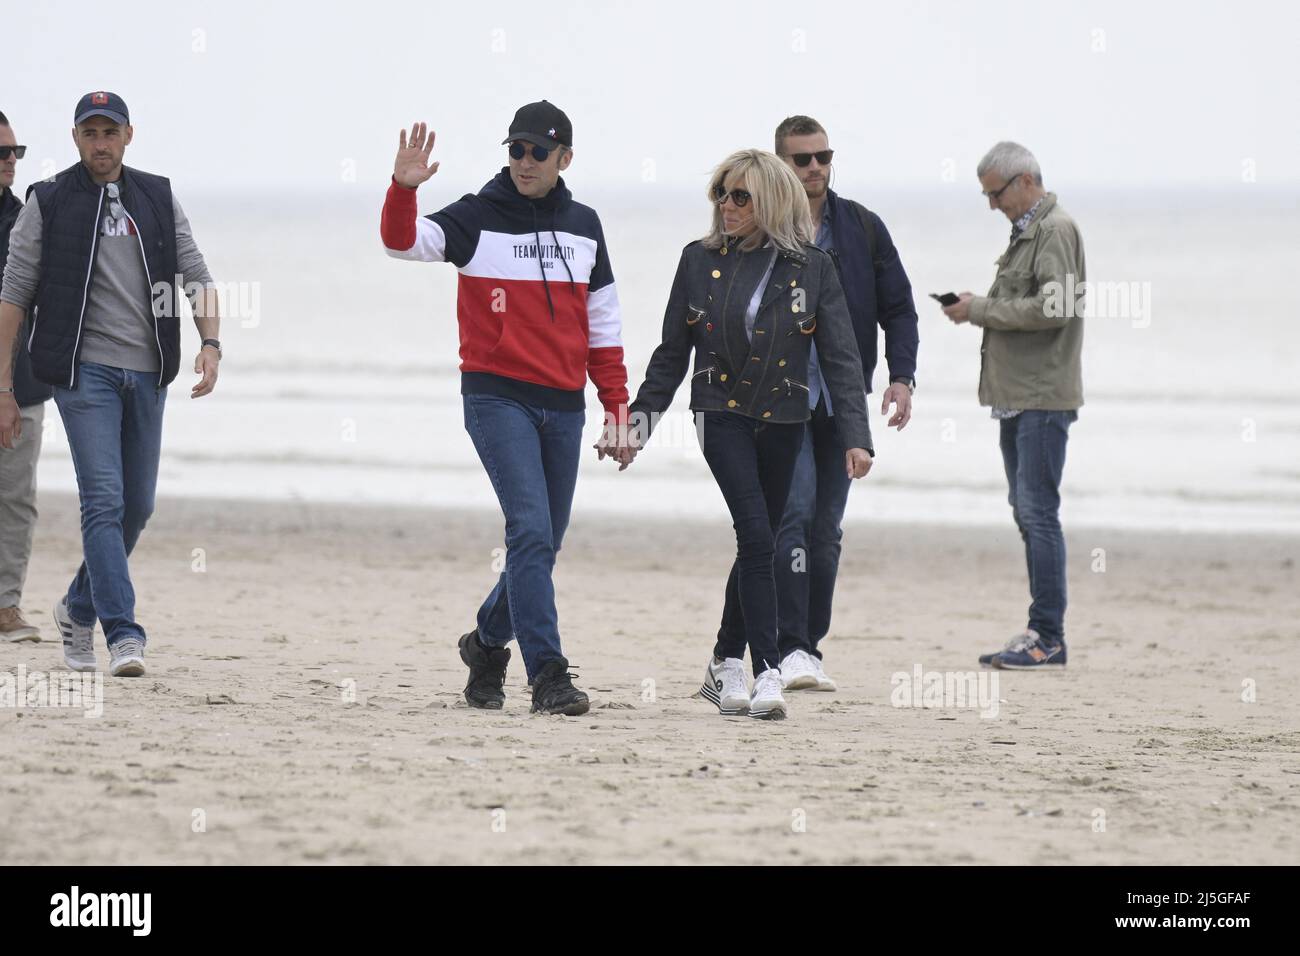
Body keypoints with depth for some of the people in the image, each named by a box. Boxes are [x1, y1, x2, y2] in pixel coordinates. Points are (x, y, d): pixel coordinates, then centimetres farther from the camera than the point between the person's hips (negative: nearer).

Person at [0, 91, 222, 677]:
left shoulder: (158, 199, 11)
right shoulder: (48, 204, 1)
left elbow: (196, 277, 9)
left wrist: (210, 344, -10)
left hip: (147, 374, 4)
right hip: (84, 370, -4)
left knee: (137, 507, 10)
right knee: (104, 500, -15)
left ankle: (79, 607, 31)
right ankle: (122, 634, -19)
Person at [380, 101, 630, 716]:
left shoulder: (583, 227, 12)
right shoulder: (478, 218, -1)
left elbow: (602, 324, 17)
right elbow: (403, 241, -15)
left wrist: (617, 407, 13)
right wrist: (404, 189, -34)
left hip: (563, 405, 5)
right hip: (496, 396, -5)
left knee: (542, 545, 9)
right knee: (531, 531, -17)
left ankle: (488, 643, 32)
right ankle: (547, 674, -20)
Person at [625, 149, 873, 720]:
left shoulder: (811, 269, -1)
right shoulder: (701, 261, 1)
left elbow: (841, 357, -4)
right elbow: (672, 352, 8)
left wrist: (856, 436, -13)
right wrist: (639, 422, 7)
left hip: (782, 424, 2)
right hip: (722, 415, -2)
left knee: (757, 545, 10)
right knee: (757, 537, -17)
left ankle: (725, 668, 26)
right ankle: (767, 674, -20)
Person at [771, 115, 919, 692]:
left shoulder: (863, 229, 9)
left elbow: (898, 308, 11)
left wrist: (901, 375, -3)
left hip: (842, 402, 4)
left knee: (826, 528, 7)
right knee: (796, 511, -17)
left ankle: (809, 647, 15)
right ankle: (789, 649, -20)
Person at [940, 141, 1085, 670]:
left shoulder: (1055, 230, -11)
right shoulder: (1026, 231, 19)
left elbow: (1053, 307, -21)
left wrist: (980, 310, -13)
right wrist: (978, 309, 5)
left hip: (1043, 396, -10)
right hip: (1017, 395, 10)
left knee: (1038, 511, -11)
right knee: (1026, 511, 10)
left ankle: (1048, 638, -10)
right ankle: (1040, 636, 14)